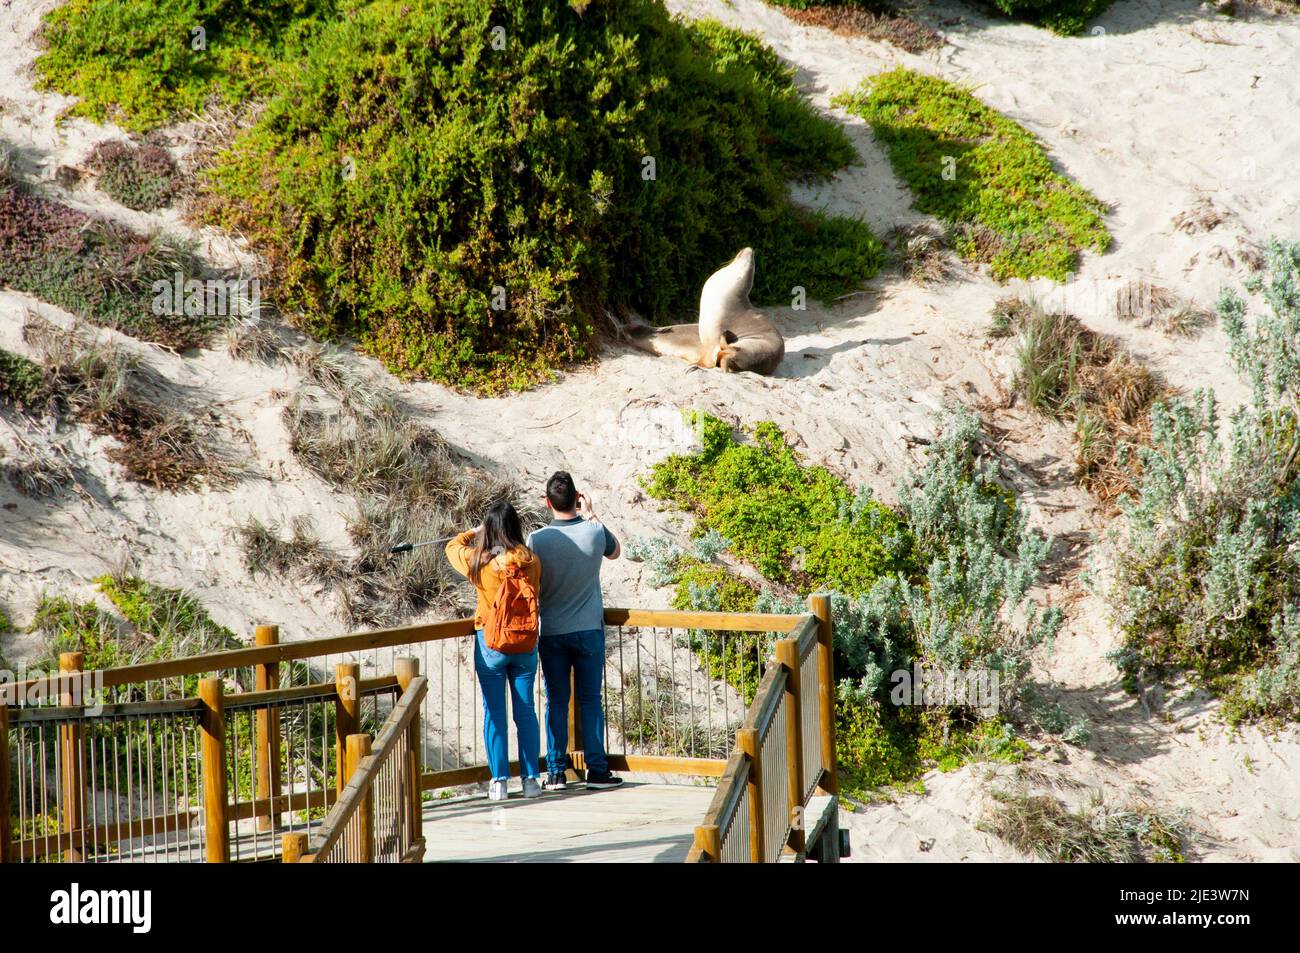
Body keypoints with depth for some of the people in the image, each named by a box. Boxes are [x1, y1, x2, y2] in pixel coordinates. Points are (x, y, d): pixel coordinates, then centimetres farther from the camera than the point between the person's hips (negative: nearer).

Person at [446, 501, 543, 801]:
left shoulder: (478, 560, -11)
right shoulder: (531, 561, -8)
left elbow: (453, 546, 11)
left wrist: (475, 533, 28)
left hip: (490, 644, -2)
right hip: (526, 644, 2)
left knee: (494, 712, 3)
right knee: (525, 710, 9)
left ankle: (499, 782, 1)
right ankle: (530, 779, 10)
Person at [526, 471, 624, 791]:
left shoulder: (537, 539, -12)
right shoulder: (594, 532, -9)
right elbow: (615, 551, 15)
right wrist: (591, 515, 15)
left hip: (551, 632, 0)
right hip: (589, 630, 0)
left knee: (556, 702, 6)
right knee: (590, 700, 7)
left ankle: (555, 773, 6)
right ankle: (597, 770, 6)